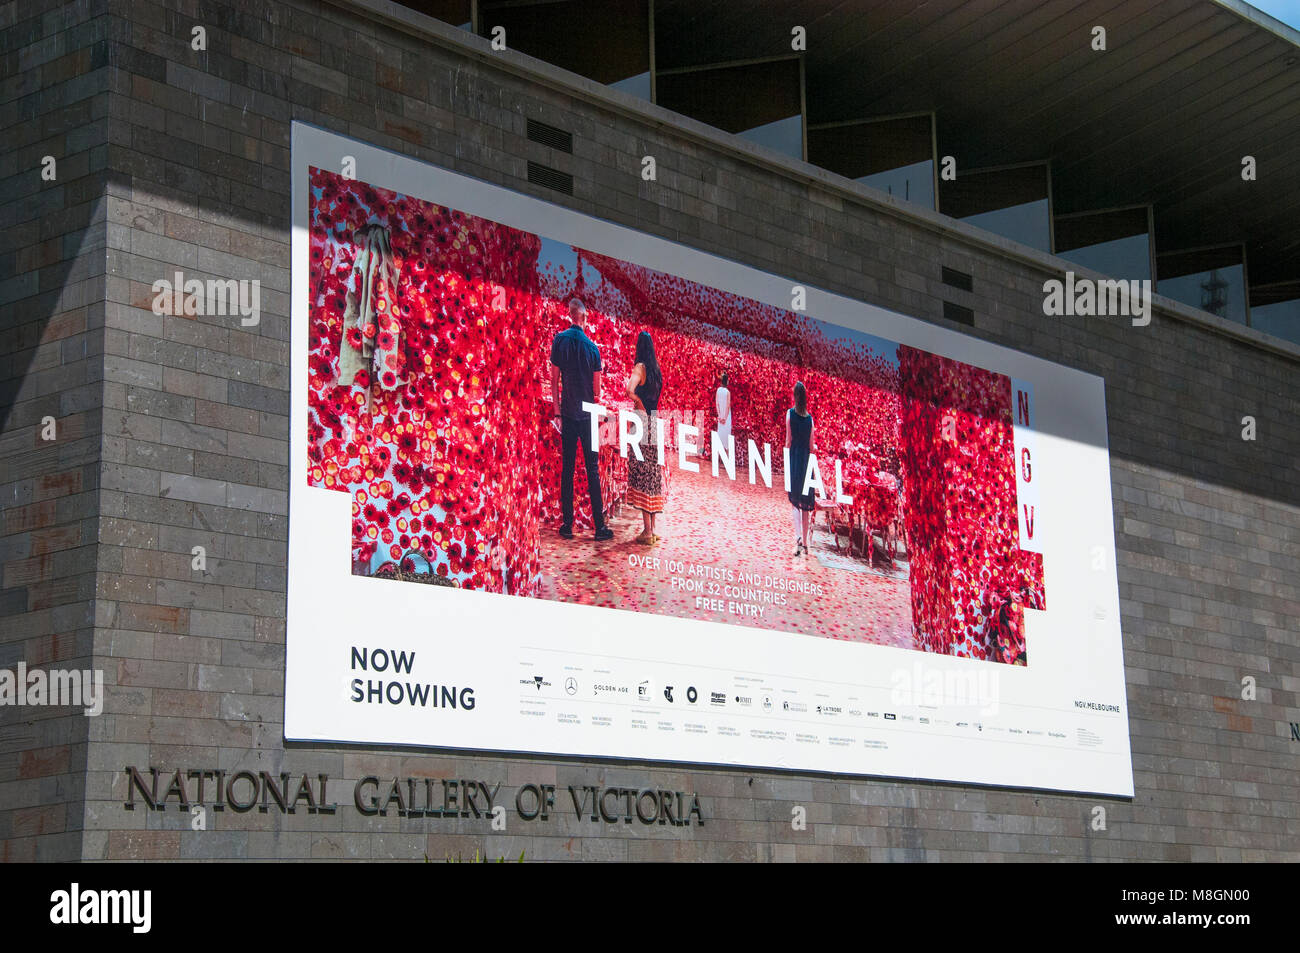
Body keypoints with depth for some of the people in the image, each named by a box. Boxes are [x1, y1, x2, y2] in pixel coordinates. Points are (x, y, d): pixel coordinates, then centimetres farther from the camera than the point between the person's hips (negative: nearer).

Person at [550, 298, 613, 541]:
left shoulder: (560, 340, -2)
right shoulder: (592, 346, -1)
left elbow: (554, 380, -2)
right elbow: (597, 388, 2)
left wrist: (557, 413, 4)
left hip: (568, 413, 0)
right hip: (588, 414, 0)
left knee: (567, 468, 4)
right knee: (592, 469, 1)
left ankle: (567, 524, 3)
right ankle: (599, 526, 1)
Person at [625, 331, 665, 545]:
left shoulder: (640, 367, -11)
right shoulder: (656, 368, 12)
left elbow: (630, 391, -26)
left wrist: (640, 403, -9)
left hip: (643, 421, -7)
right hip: (655, 421, 7)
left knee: (642, 473, -5)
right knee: (653, 472, 11)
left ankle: (647, 531, -7)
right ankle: (652, 529, 15)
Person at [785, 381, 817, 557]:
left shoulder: (790, 413, -4)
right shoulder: (810, 417, 4)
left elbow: (788, 441, -4)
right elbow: (812, 446, 6)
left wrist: (787, 464, 5)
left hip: (794, 458, -3)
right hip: (806, 459, 3)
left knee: (795, 500, -4)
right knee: (806, 504, 7)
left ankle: (798, 537, -23)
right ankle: (805, 543, 10)